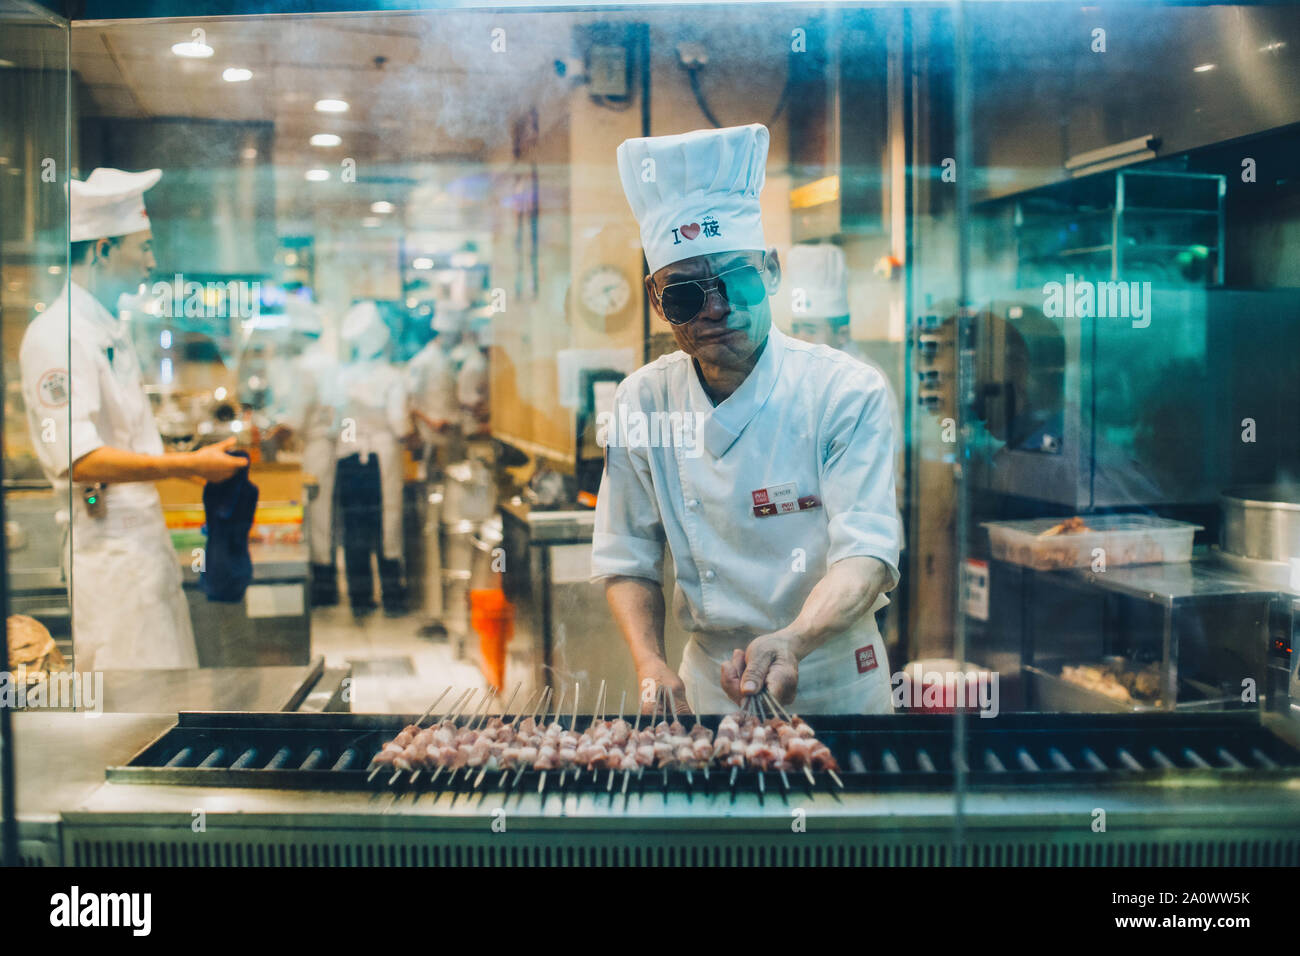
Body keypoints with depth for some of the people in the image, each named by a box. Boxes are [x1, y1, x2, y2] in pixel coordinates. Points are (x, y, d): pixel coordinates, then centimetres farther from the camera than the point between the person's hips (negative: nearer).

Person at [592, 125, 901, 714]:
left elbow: (865, 551, -23)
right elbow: (625, 558, 1)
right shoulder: (642, 401, -6)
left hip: (835, 681, -2)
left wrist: (791, 641, -42)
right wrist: (652, 667, -15)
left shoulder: (848, 393, -16)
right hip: (709, 679, 2)